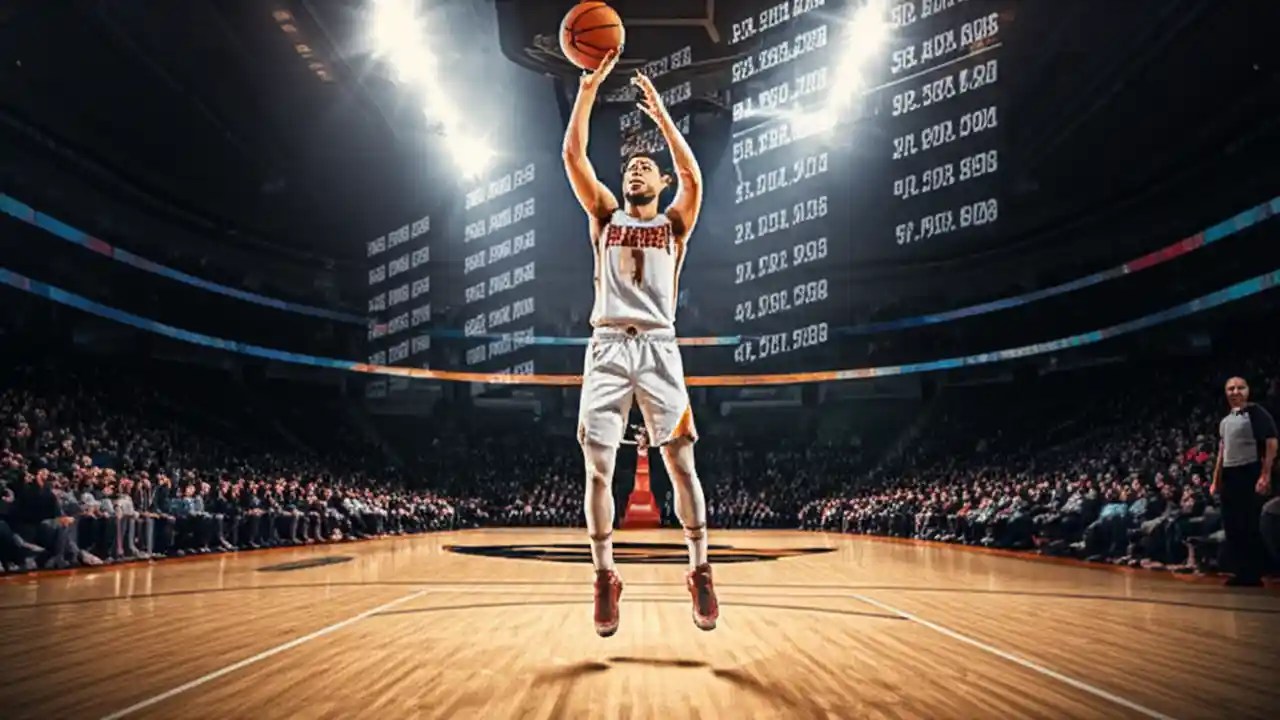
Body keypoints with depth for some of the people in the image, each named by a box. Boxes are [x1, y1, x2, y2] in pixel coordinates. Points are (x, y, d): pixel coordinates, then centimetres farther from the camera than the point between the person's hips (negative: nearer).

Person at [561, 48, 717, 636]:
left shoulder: (674, 223, 14)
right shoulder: (605, 216, 17)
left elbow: (693, 178, -6)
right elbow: (573, 156, 6)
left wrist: (661, 115, -6)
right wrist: (588, 90, -1)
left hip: (658, 347, -1)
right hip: (607, 347, 1)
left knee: (680, 461, -7)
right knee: (598, 466, -6)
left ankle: (700, 572, 4)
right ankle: (605, 578, 5)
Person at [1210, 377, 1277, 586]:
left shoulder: (1256, 412, -5)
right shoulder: (1224, 421, 17)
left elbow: (1271, 443, -12)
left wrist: (1265, 475, -19)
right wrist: (1216, 481, 16)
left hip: (1250, 473, -8)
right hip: (1229, 476, 8)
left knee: (1249, 526, -7)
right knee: (1231, 526, 7)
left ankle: (1254, 574, 0)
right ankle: (1242, 572, 13)